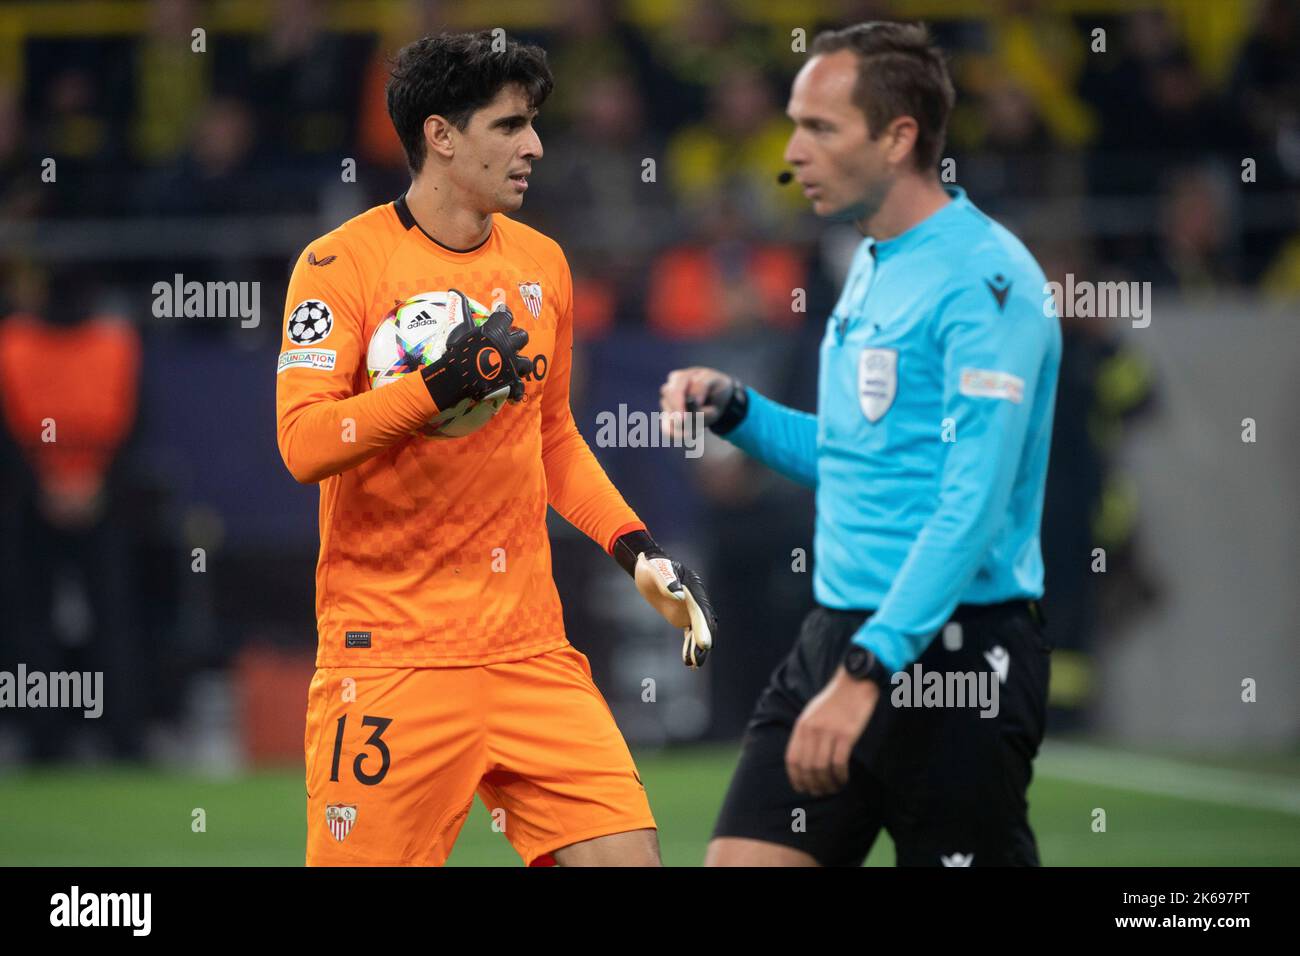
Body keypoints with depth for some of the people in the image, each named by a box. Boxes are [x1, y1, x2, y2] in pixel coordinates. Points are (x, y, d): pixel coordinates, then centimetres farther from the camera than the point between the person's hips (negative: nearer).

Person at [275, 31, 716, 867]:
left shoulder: (542, 264, 11)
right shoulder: (343, 263, -7)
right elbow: (302, 442, -17)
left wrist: (634, 546, 12)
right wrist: (438, 386, -24)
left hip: (530, 643, 5)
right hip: (392, 657, -5)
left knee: (625, 853, -5)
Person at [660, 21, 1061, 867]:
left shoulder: (984, 279, -15)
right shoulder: (873, 267, 15)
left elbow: (973, 506, -22)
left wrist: (865, 672, -27)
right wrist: (735, 410, 10)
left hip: (952, 655, -9)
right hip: (839, 634, 9)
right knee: (742, 859, 2)